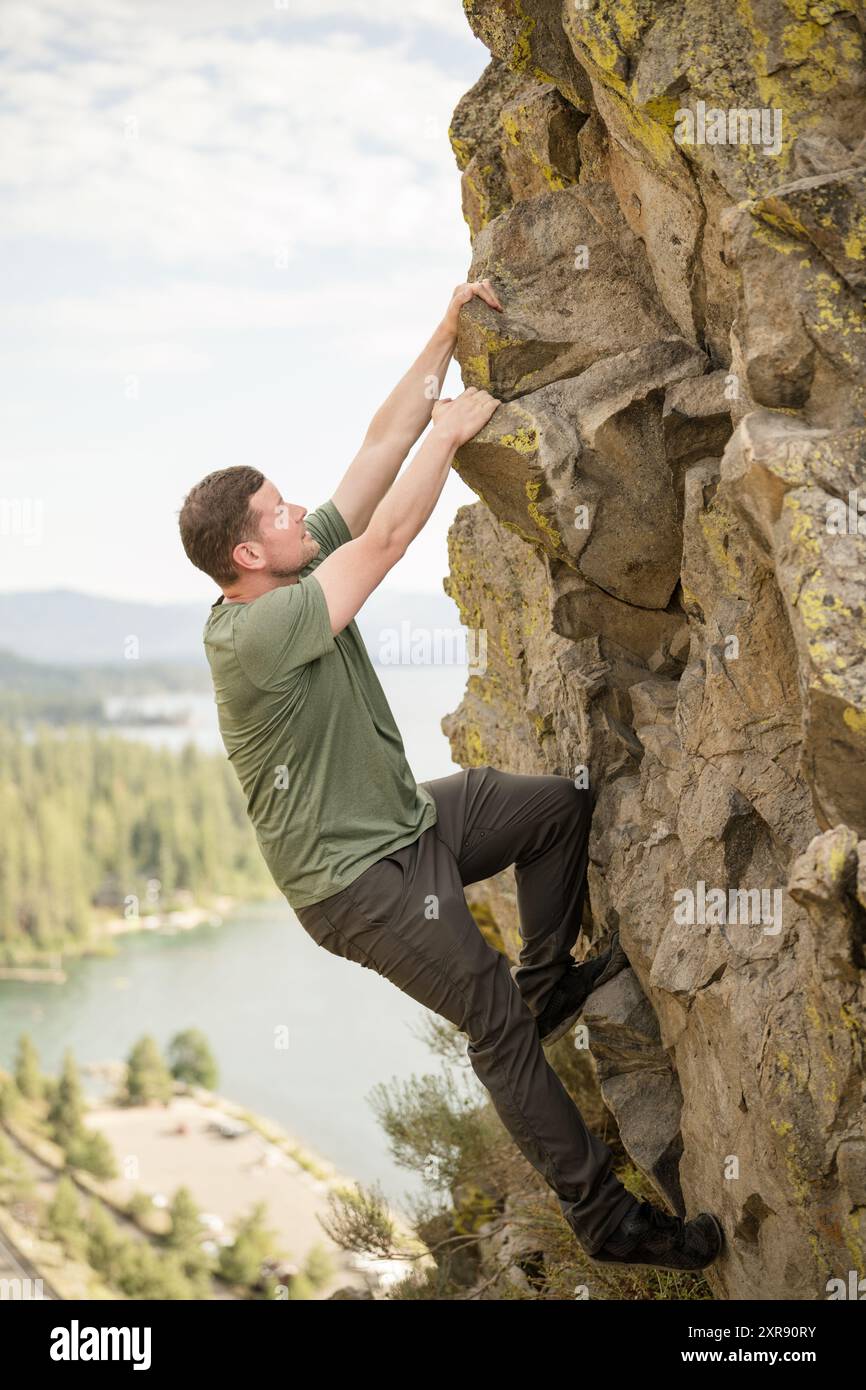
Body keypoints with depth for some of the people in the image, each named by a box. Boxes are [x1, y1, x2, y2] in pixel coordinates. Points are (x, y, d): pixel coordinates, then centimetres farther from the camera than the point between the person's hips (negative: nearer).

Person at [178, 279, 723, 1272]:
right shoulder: (253, 635, -28)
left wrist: (447, 334, -6)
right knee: (496, 1025, -6)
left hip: (409, 818, 10)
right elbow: (388, 539, -28)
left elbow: (383, 440, -2)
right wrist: (452, 430, -18)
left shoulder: (303, 566, -2)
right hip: (359, 877, -9)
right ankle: (604, 1217, 4)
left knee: (562, 806, 14)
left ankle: (550, 983, 29)